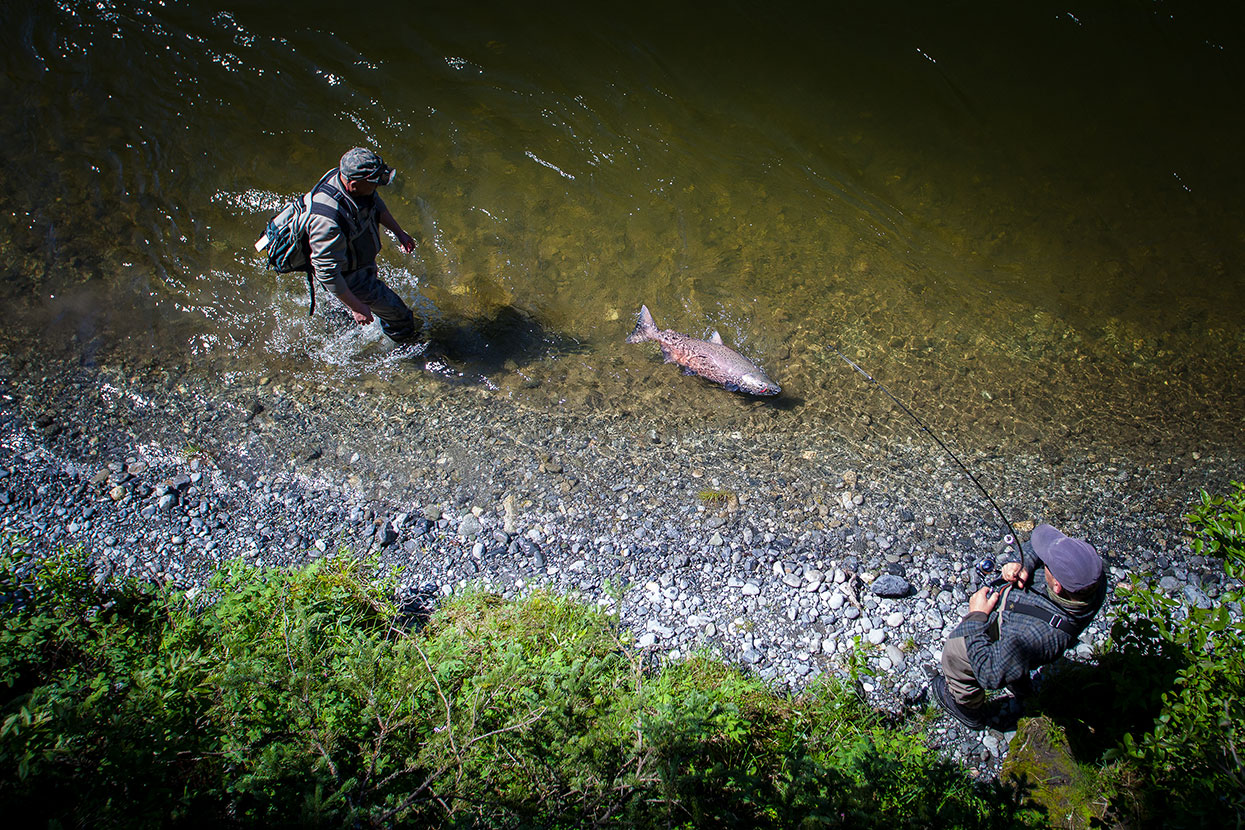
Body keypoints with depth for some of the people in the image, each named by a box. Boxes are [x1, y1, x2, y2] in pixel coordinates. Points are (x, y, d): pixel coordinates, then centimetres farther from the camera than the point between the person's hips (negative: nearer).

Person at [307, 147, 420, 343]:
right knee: (396, 312, 7)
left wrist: (399, 232, 14)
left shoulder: (347, 177, -20)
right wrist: (357, 307, -27)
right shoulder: (329, 220, -46)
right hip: (348, 275, -8)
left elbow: (376, 203, 4)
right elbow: (327, 273, -36)